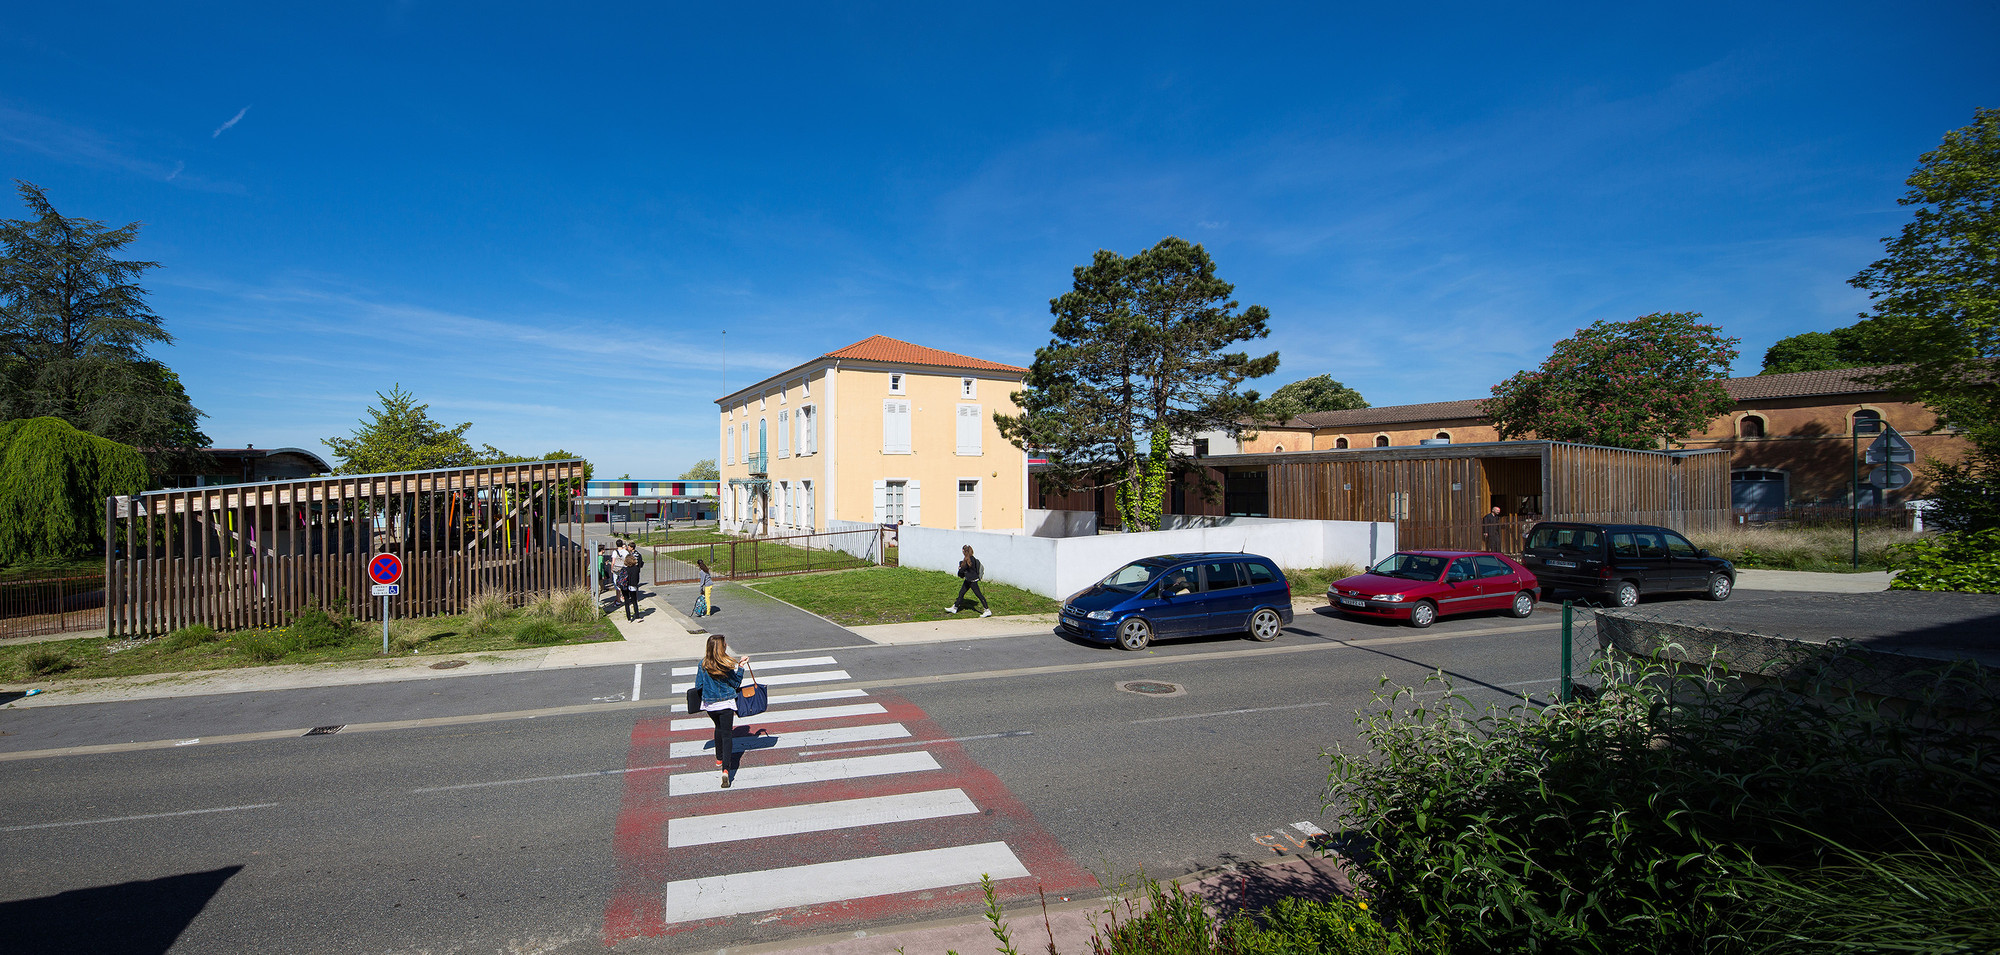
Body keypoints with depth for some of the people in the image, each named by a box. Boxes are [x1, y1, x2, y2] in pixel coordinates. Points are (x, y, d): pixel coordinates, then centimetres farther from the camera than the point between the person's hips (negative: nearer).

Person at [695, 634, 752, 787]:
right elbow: (736, 684, -5)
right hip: (726, 704, -4)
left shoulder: (703, 664, -7)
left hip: (709, 704, 4)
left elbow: (699, 685, 0)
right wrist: (740, 667, -1)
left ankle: (719, 759, 42)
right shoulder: (727, 665, -15)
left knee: (719, 728, 28)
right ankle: (726, 769, -16)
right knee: (727, 734, -1)